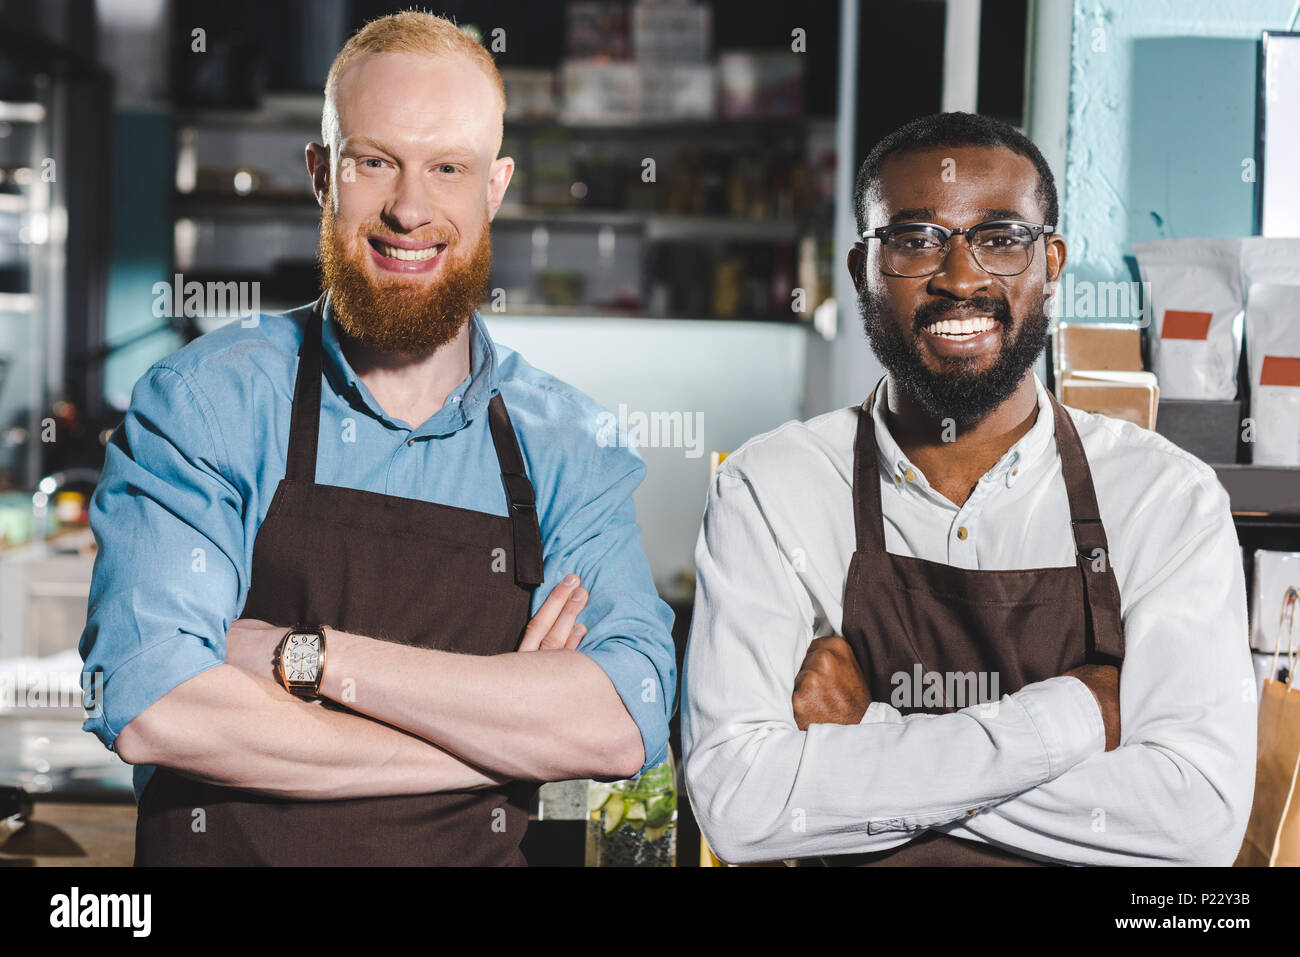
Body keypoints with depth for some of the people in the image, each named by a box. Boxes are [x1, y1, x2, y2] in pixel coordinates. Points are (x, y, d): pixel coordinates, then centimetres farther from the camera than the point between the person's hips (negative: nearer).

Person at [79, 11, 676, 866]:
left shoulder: (569, 447, 5)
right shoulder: (205, 400, -1)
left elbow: (625, 726, -9)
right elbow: (151, 708, -13)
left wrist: (307, 657, -15)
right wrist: (510, 737, -11)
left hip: (474, 853, 2)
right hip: (229, 849, -1)